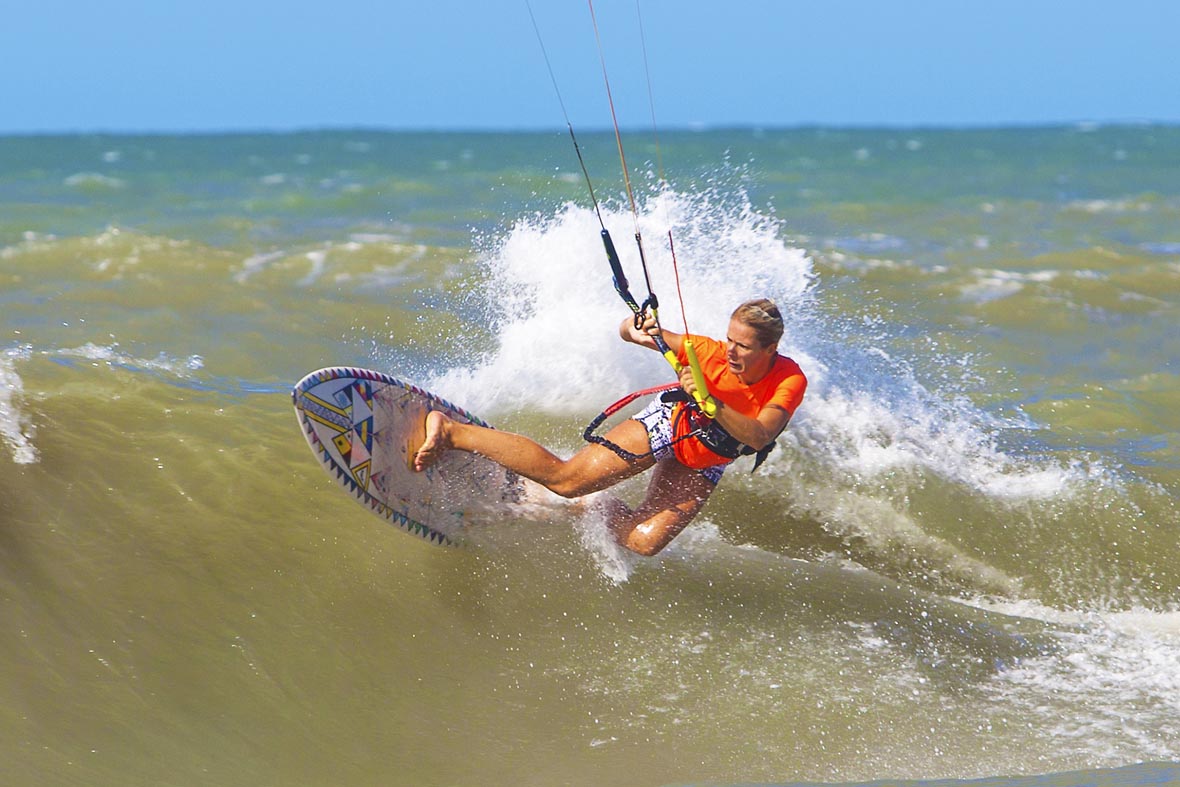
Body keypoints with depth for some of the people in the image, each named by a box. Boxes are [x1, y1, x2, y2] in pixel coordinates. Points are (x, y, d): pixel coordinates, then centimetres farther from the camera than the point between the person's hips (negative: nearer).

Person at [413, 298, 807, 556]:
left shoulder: (791, 381, -28)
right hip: (667, 424, -2)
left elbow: (758, 437, -44)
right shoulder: (714, 353, -27)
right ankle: (451, 432, -10)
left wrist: (711, 402, -55)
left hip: (704, 465, 3)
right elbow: (627, 328, -19)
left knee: (644, 542, -11)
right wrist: (638, 331, -43)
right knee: (565, 477, -14)